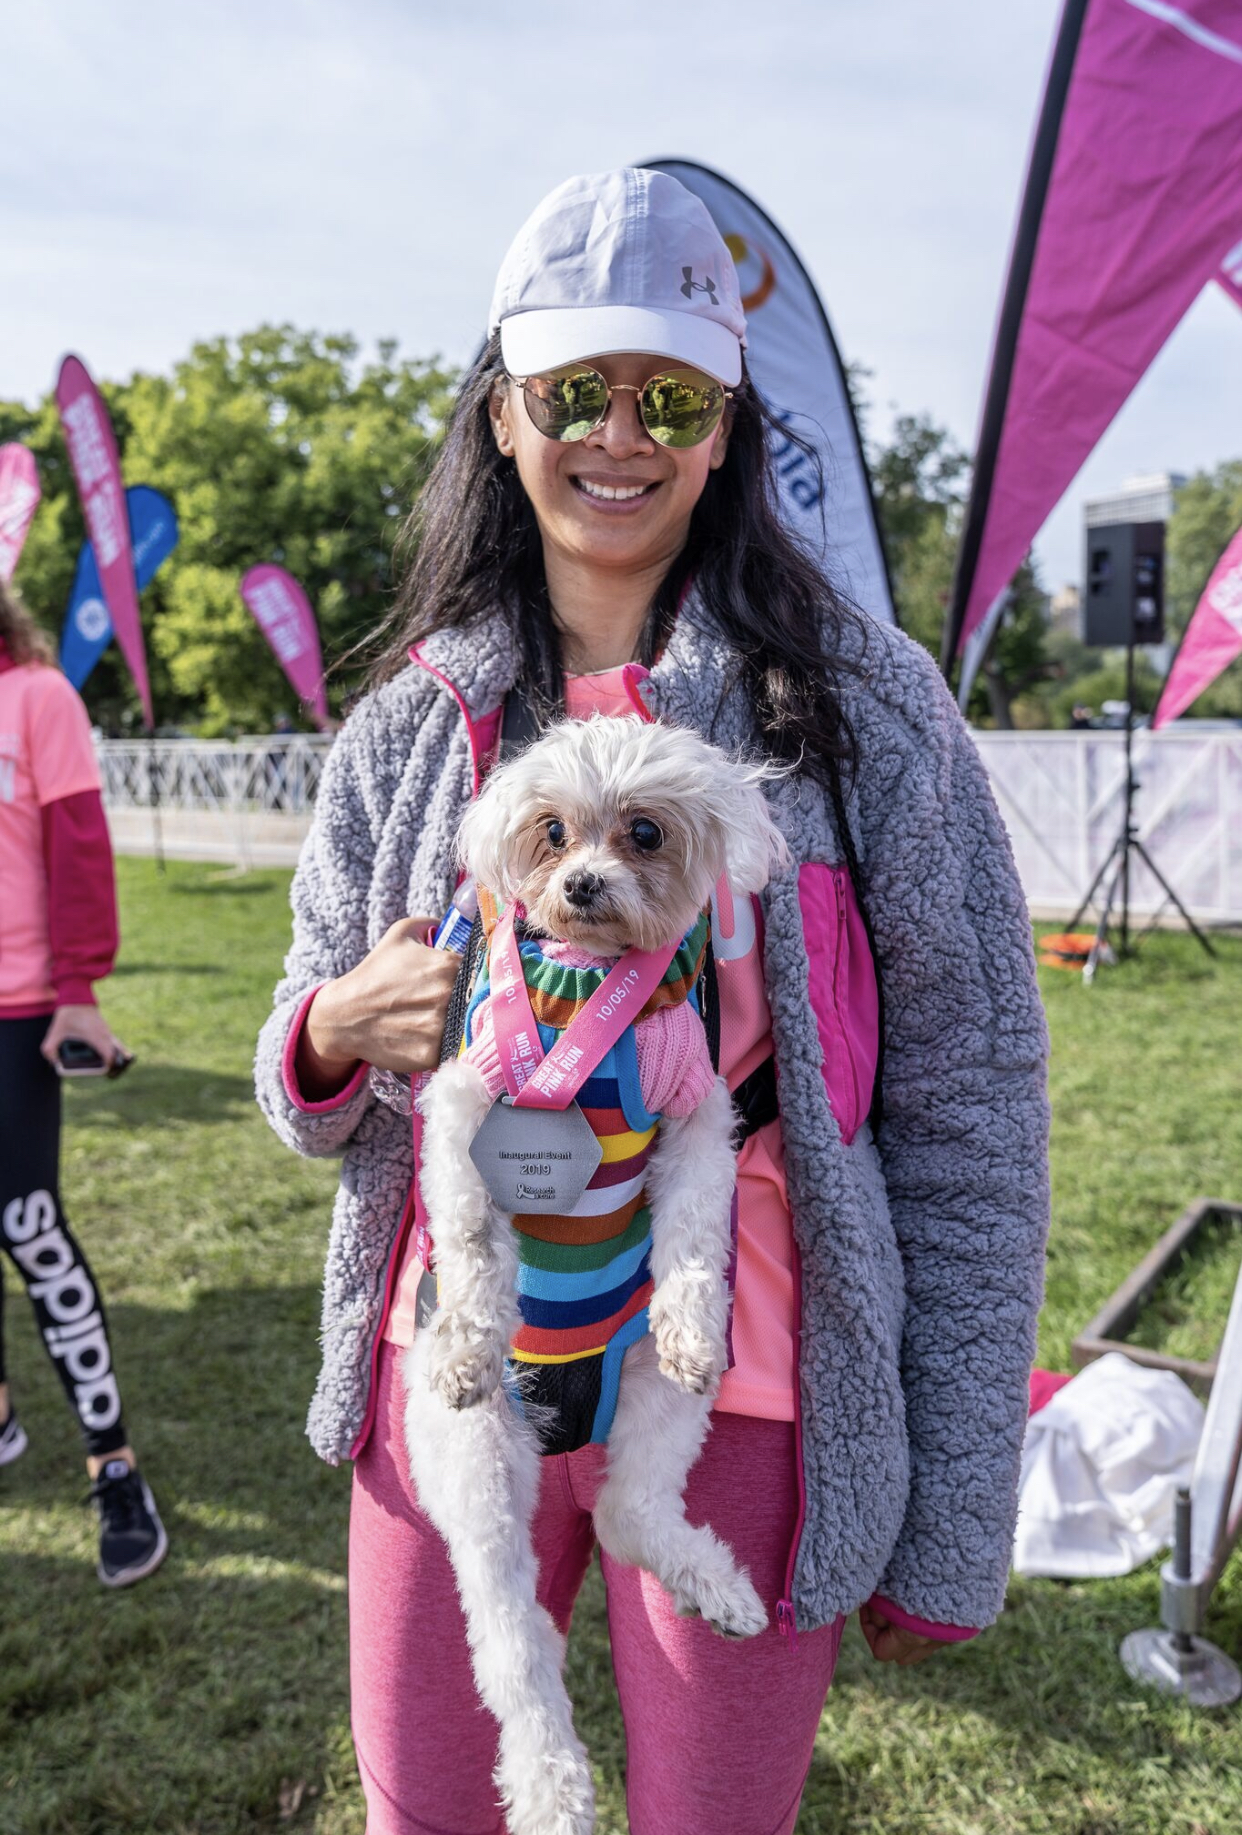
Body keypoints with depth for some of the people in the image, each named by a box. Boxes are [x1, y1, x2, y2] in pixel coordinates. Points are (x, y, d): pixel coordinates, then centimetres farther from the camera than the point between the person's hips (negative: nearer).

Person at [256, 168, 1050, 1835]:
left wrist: (954, 1523, -5)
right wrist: (341, 1028, -15)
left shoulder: (862, 703, -8)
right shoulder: (409, 726, 2)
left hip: (737, 1402, -2)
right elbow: (308, 1095, 9)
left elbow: (972, 1112, -7)